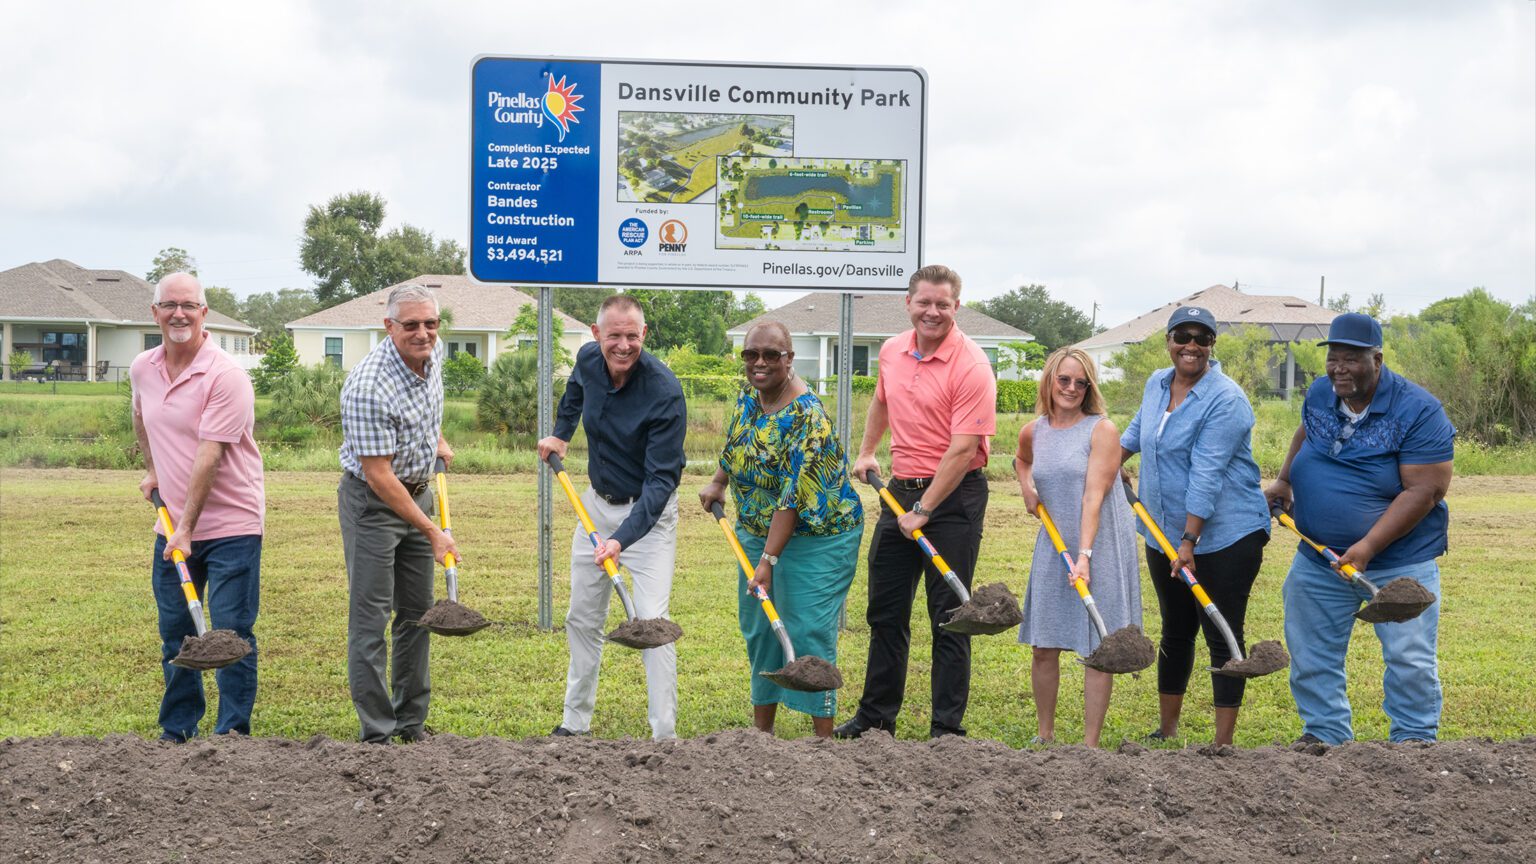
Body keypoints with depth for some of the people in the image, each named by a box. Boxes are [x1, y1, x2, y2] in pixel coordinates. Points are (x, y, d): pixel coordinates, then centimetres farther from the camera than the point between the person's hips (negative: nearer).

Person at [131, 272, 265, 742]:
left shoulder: (226, 377, -17)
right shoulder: (142, 369, 4)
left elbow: (209, 458, -21)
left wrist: (187, 528, -23)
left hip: (231, 526, -6)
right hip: (172, 527, 6)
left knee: (231, 632, -5)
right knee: (175, 633, 12)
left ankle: (232, 735, 3)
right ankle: (177, 731, 24)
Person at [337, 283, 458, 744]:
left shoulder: (433, 352, -5)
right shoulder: (368, 389, -29)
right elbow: (379, 477, -26)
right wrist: (432, 532, -22)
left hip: (419, 493, 8)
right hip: (372, 502, -8)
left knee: (417, 612, 11)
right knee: (371, 616, -6)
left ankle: (412, 723, 20)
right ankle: (377, 734, -2)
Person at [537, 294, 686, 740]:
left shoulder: (664, 392, -28)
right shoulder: (588, 359, -9)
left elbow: (661, 479, -30)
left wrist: (623, 538, -39)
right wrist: (561, 433, 13)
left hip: (648, 512, -6)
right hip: (597, 504, 6)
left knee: (652, 621, -14)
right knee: (582, 619, 13)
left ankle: (665, 736, -9)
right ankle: (575, 722, 27)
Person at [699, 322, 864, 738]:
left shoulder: (806, 416, -25)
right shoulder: (749, 394, 0)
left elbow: (793, 498, -28)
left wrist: (768, 561, -29)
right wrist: (718, 483, 20)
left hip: (814, 539, -8)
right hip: (757, 532, 8)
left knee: (808, 633, -9)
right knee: (759, 631, 11)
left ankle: (823, 737, -3)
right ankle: (762, 728, 22)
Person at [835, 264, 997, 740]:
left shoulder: (971, 366, -17)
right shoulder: (892, 351, 5)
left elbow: (961, 451, -21)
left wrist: (923, 511, -20)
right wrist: (866, 452, 27)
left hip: (954, 495, -7)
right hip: (901, 488, 7)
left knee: (948, 616, -3)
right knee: (885, 610, 13)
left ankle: (947, 727, 6)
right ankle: (876, 715, 25)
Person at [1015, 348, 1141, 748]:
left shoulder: (1102, 430, -10)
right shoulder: (1033, 432, 6)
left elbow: (1094, 497, -18)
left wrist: (1084, 555, -25)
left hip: (1102, 547, -5)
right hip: (1053, 547, 5)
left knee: (1098, 648, 0)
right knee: (1044, 647, 6)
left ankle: (1091, 744, 7)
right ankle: (1044, 736, 22)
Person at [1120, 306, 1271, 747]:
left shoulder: (1225, 400, -18)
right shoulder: (1156, 385, 6)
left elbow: (1206, 475, -23)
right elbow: (1137, 431, 29)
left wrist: (1190, 541, -27)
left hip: (1224, 537, -7)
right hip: (1164, 535, 7)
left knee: (1223, 637, -2)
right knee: (1175, 632, 17)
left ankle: (1223, 744, 3)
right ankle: (1167, 730, 29)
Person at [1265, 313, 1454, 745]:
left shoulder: (1419, 412, -17)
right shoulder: (1318, 394, 1)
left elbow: (1423, 491, -22)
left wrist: (1368, 547, -26)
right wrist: (1283, 482, 15)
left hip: (1400, 560, -5)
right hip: (1318, 559, 5)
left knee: (1410, 659, -3)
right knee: (1312, 656, 10)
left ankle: (1414, 741, 12)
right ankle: (1324, 735, 23)